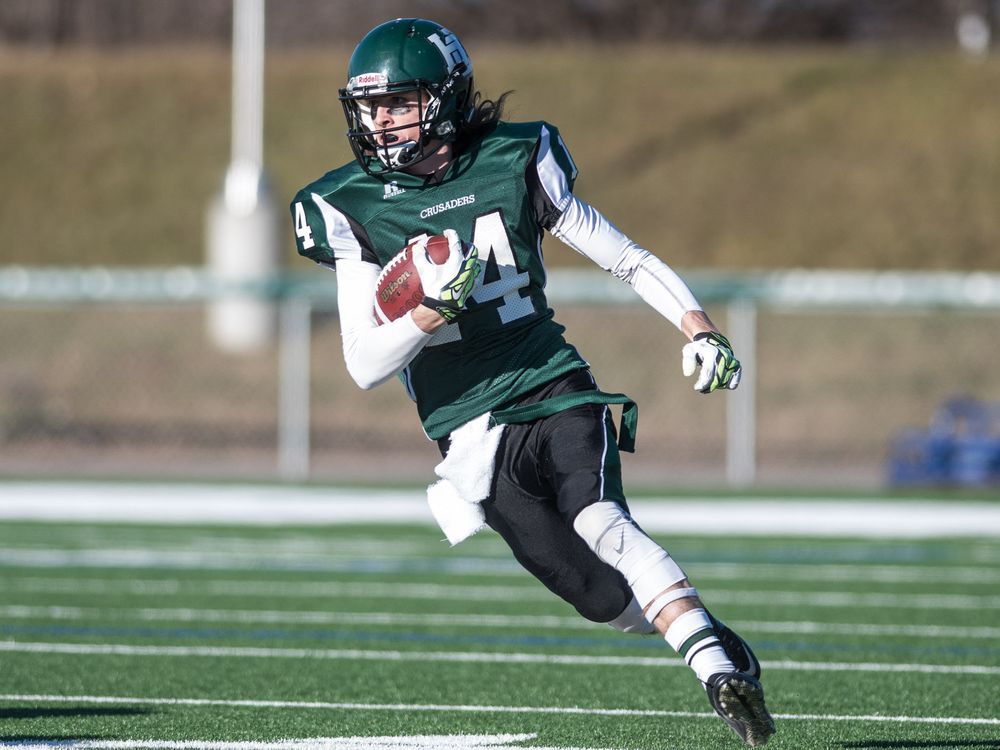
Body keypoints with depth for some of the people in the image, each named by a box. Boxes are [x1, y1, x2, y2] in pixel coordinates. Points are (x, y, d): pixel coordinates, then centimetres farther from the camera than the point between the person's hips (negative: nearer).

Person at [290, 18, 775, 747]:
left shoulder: (514, 163, 0)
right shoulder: (351, 208, -1)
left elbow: (625, 256, 9)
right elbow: (365, 365, -4)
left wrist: (697, 326, -4)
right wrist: (434, 308, -21)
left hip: (558, 392, 0)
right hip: (476, 435, 1)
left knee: (601, 523, -30)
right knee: (608, 600, -9)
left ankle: (718, 669, -30)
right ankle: (719, 644, 16)